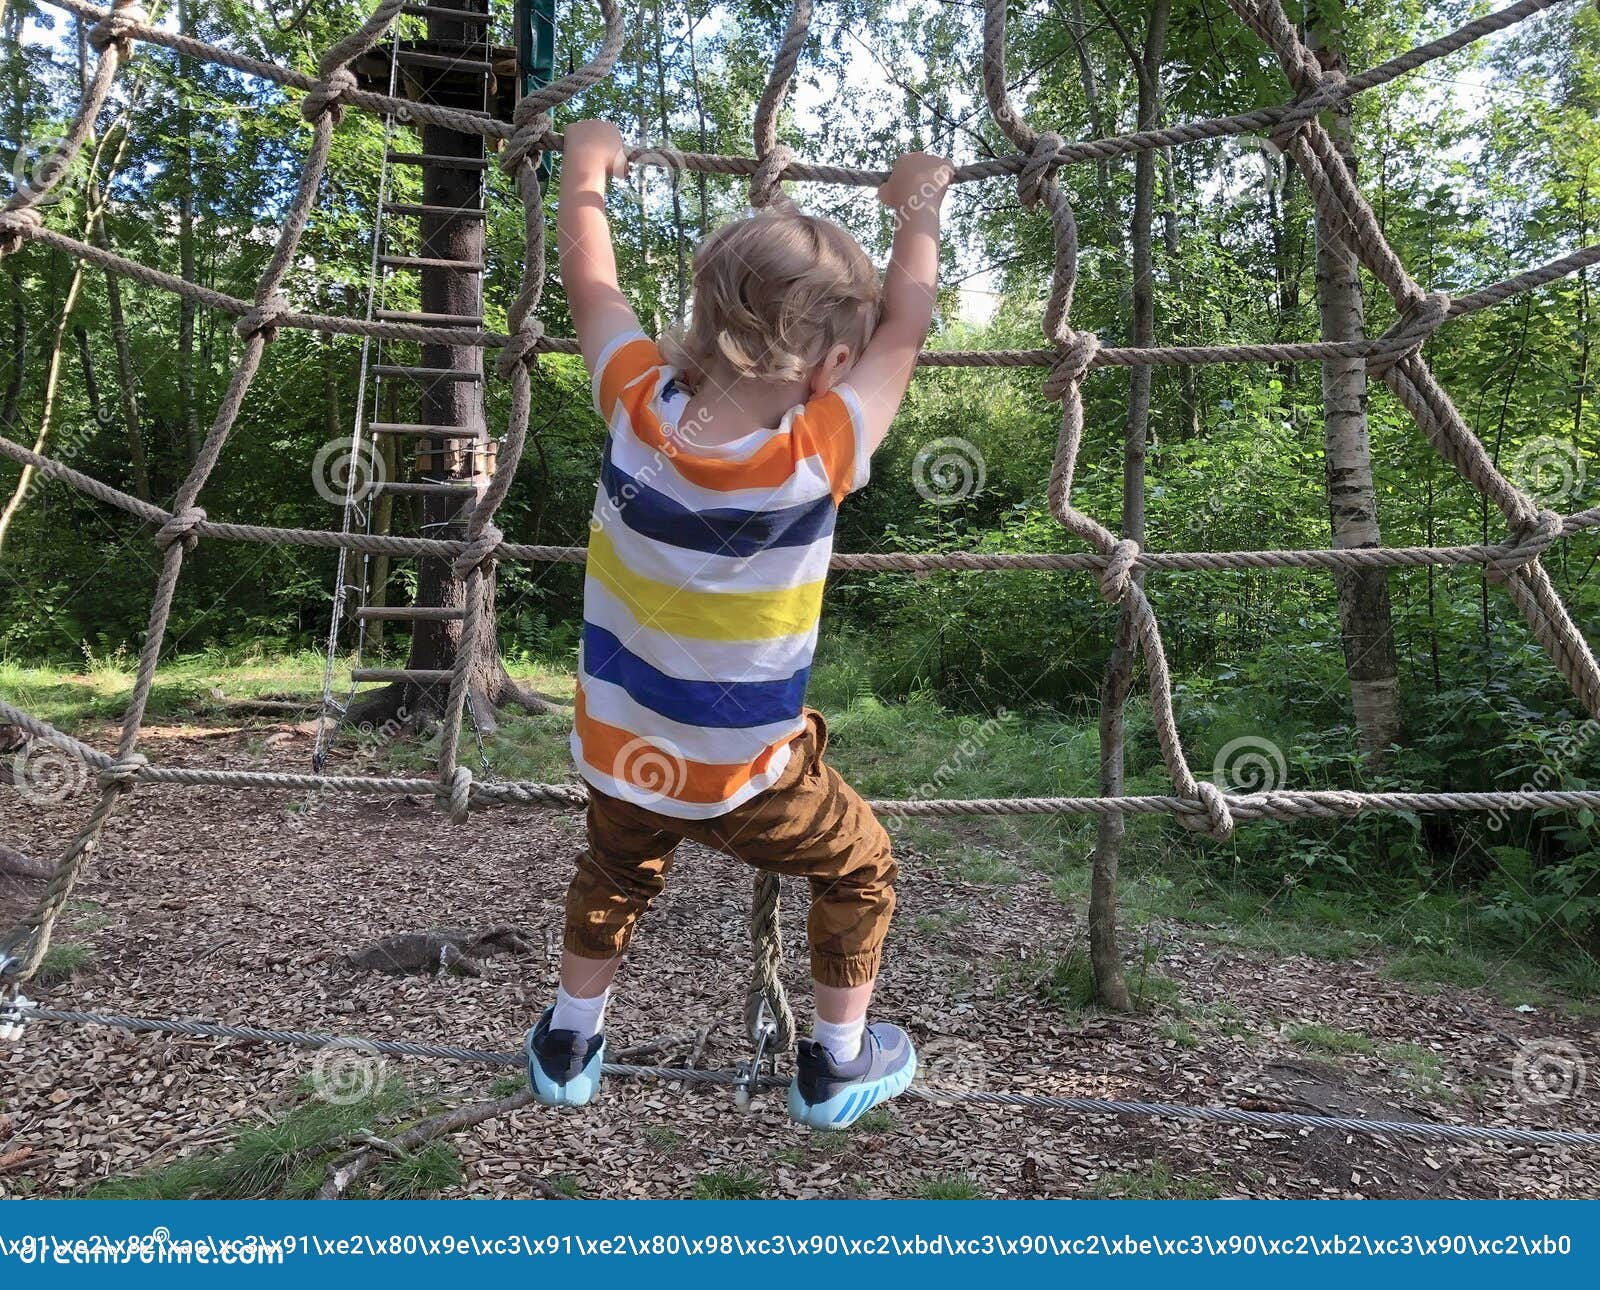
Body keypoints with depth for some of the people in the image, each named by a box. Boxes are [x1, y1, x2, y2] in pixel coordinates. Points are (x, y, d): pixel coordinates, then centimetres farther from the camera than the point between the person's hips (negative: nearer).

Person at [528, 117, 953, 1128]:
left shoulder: (638, 405, -19)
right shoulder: (819, 454, -27)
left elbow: (592, 283, 0)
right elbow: (904, 331, -10)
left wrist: (587, 168, 18)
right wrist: (918, 210, 7)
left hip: (616, 753, 4)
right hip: (746, 780, -4)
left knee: (617, 873, 34)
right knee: (861, 867, 24)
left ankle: (570, 1040, 50)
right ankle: (840, 1061, 38)